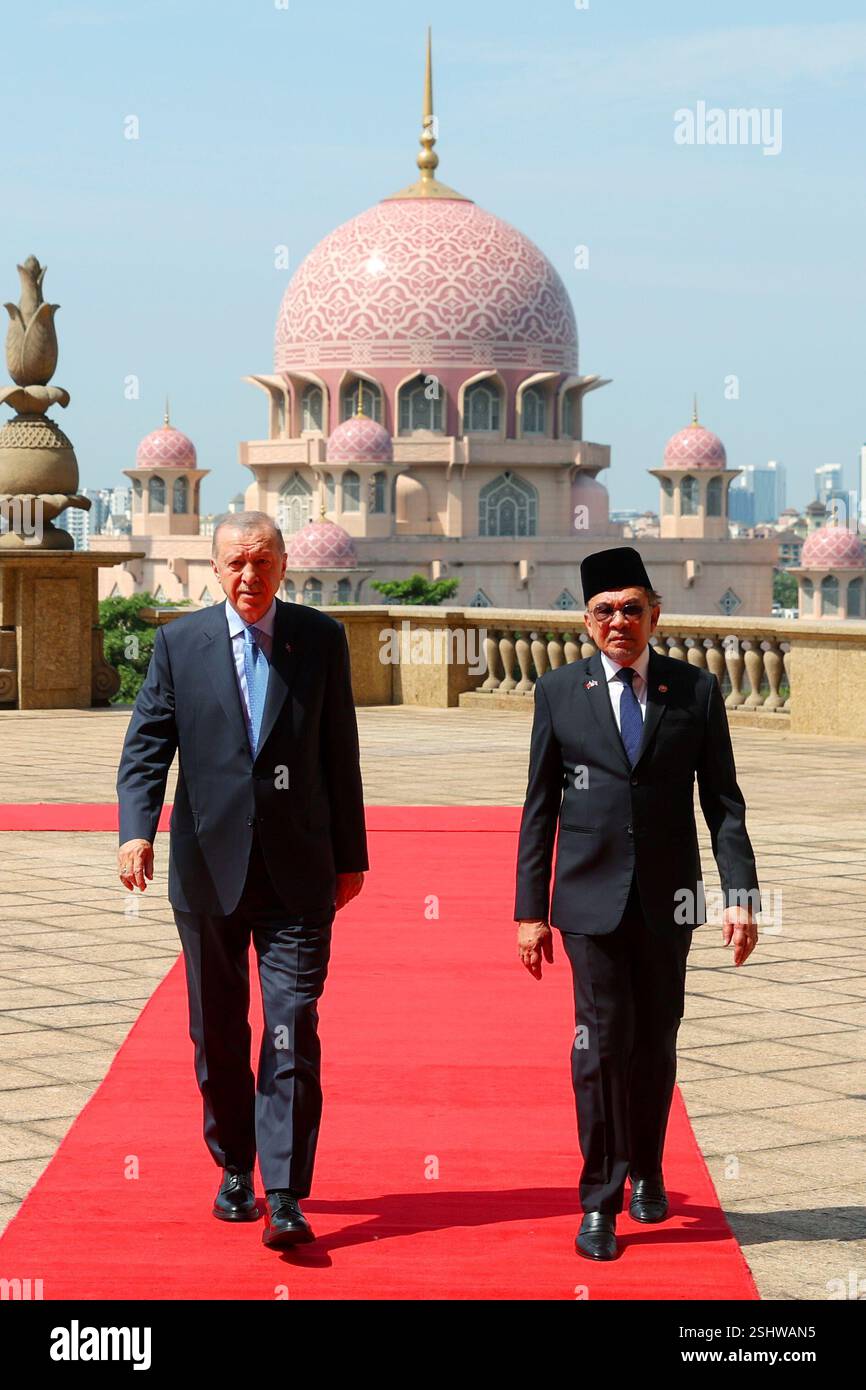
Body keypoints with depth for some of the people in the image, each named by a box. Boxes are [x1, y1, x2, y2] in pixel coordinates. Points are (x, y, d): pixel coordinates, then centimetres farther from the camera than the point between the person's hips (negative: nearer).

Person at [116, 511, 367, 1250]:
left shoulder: (322, 638, 4)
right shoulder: (180, 642, 3)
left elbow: (340, 753, 7)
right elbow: (146, 745, -2)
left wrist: (351, 855, 8)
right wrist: (137, 829, -18)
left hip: (298, 872, -1)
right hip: (209, 867, 1)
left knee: (293, 1033, -8)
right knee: (217, 1032, 11)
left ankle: (285, 1198, -7)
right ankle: (235, 1169, 29)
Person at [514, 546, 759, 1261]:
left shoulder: (696, 690, 2)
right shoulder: (559, 691, 1)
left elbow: (723, 800, 2)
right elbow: (539, 809, 3)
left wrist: (741, 894, -6)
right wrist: (531, 909, 1)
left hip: (668, 900, 1)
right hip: (592, 899, -1)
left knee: (656, 1041, 11)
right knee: (603, 1041, -5)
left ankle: (646, 1172, 32)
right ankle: (601, 1200, 5)